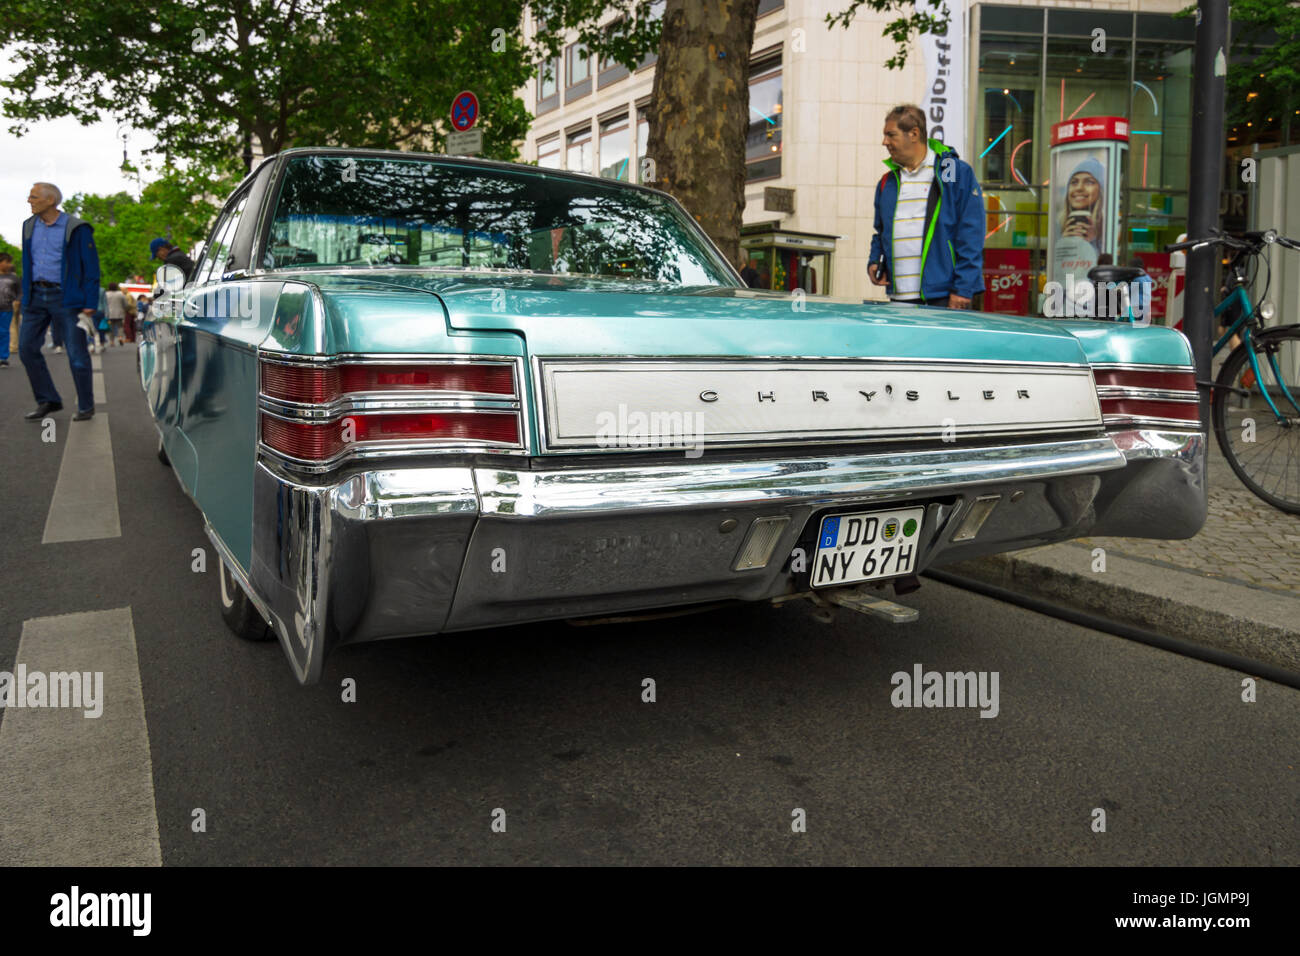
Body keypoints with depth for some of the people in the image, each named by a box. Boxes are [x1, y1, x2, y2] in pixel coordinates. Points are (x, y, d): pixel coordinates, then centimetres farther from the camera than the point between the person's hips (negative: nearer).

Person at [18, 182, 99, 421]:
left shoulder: (76, 229, -6)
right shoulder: (29, 226, 12)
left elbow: (91, 267, -7)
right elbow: (27, 264, 19)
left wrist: (90, 303, -12)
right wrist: (25, 296, 13)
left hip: (65, 298, -6)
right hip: (36, 297, 6)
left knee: (77, 354, -3)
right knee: (27, 348, 3)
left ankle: (86, 406, 9)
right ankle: (48, 401, 13)